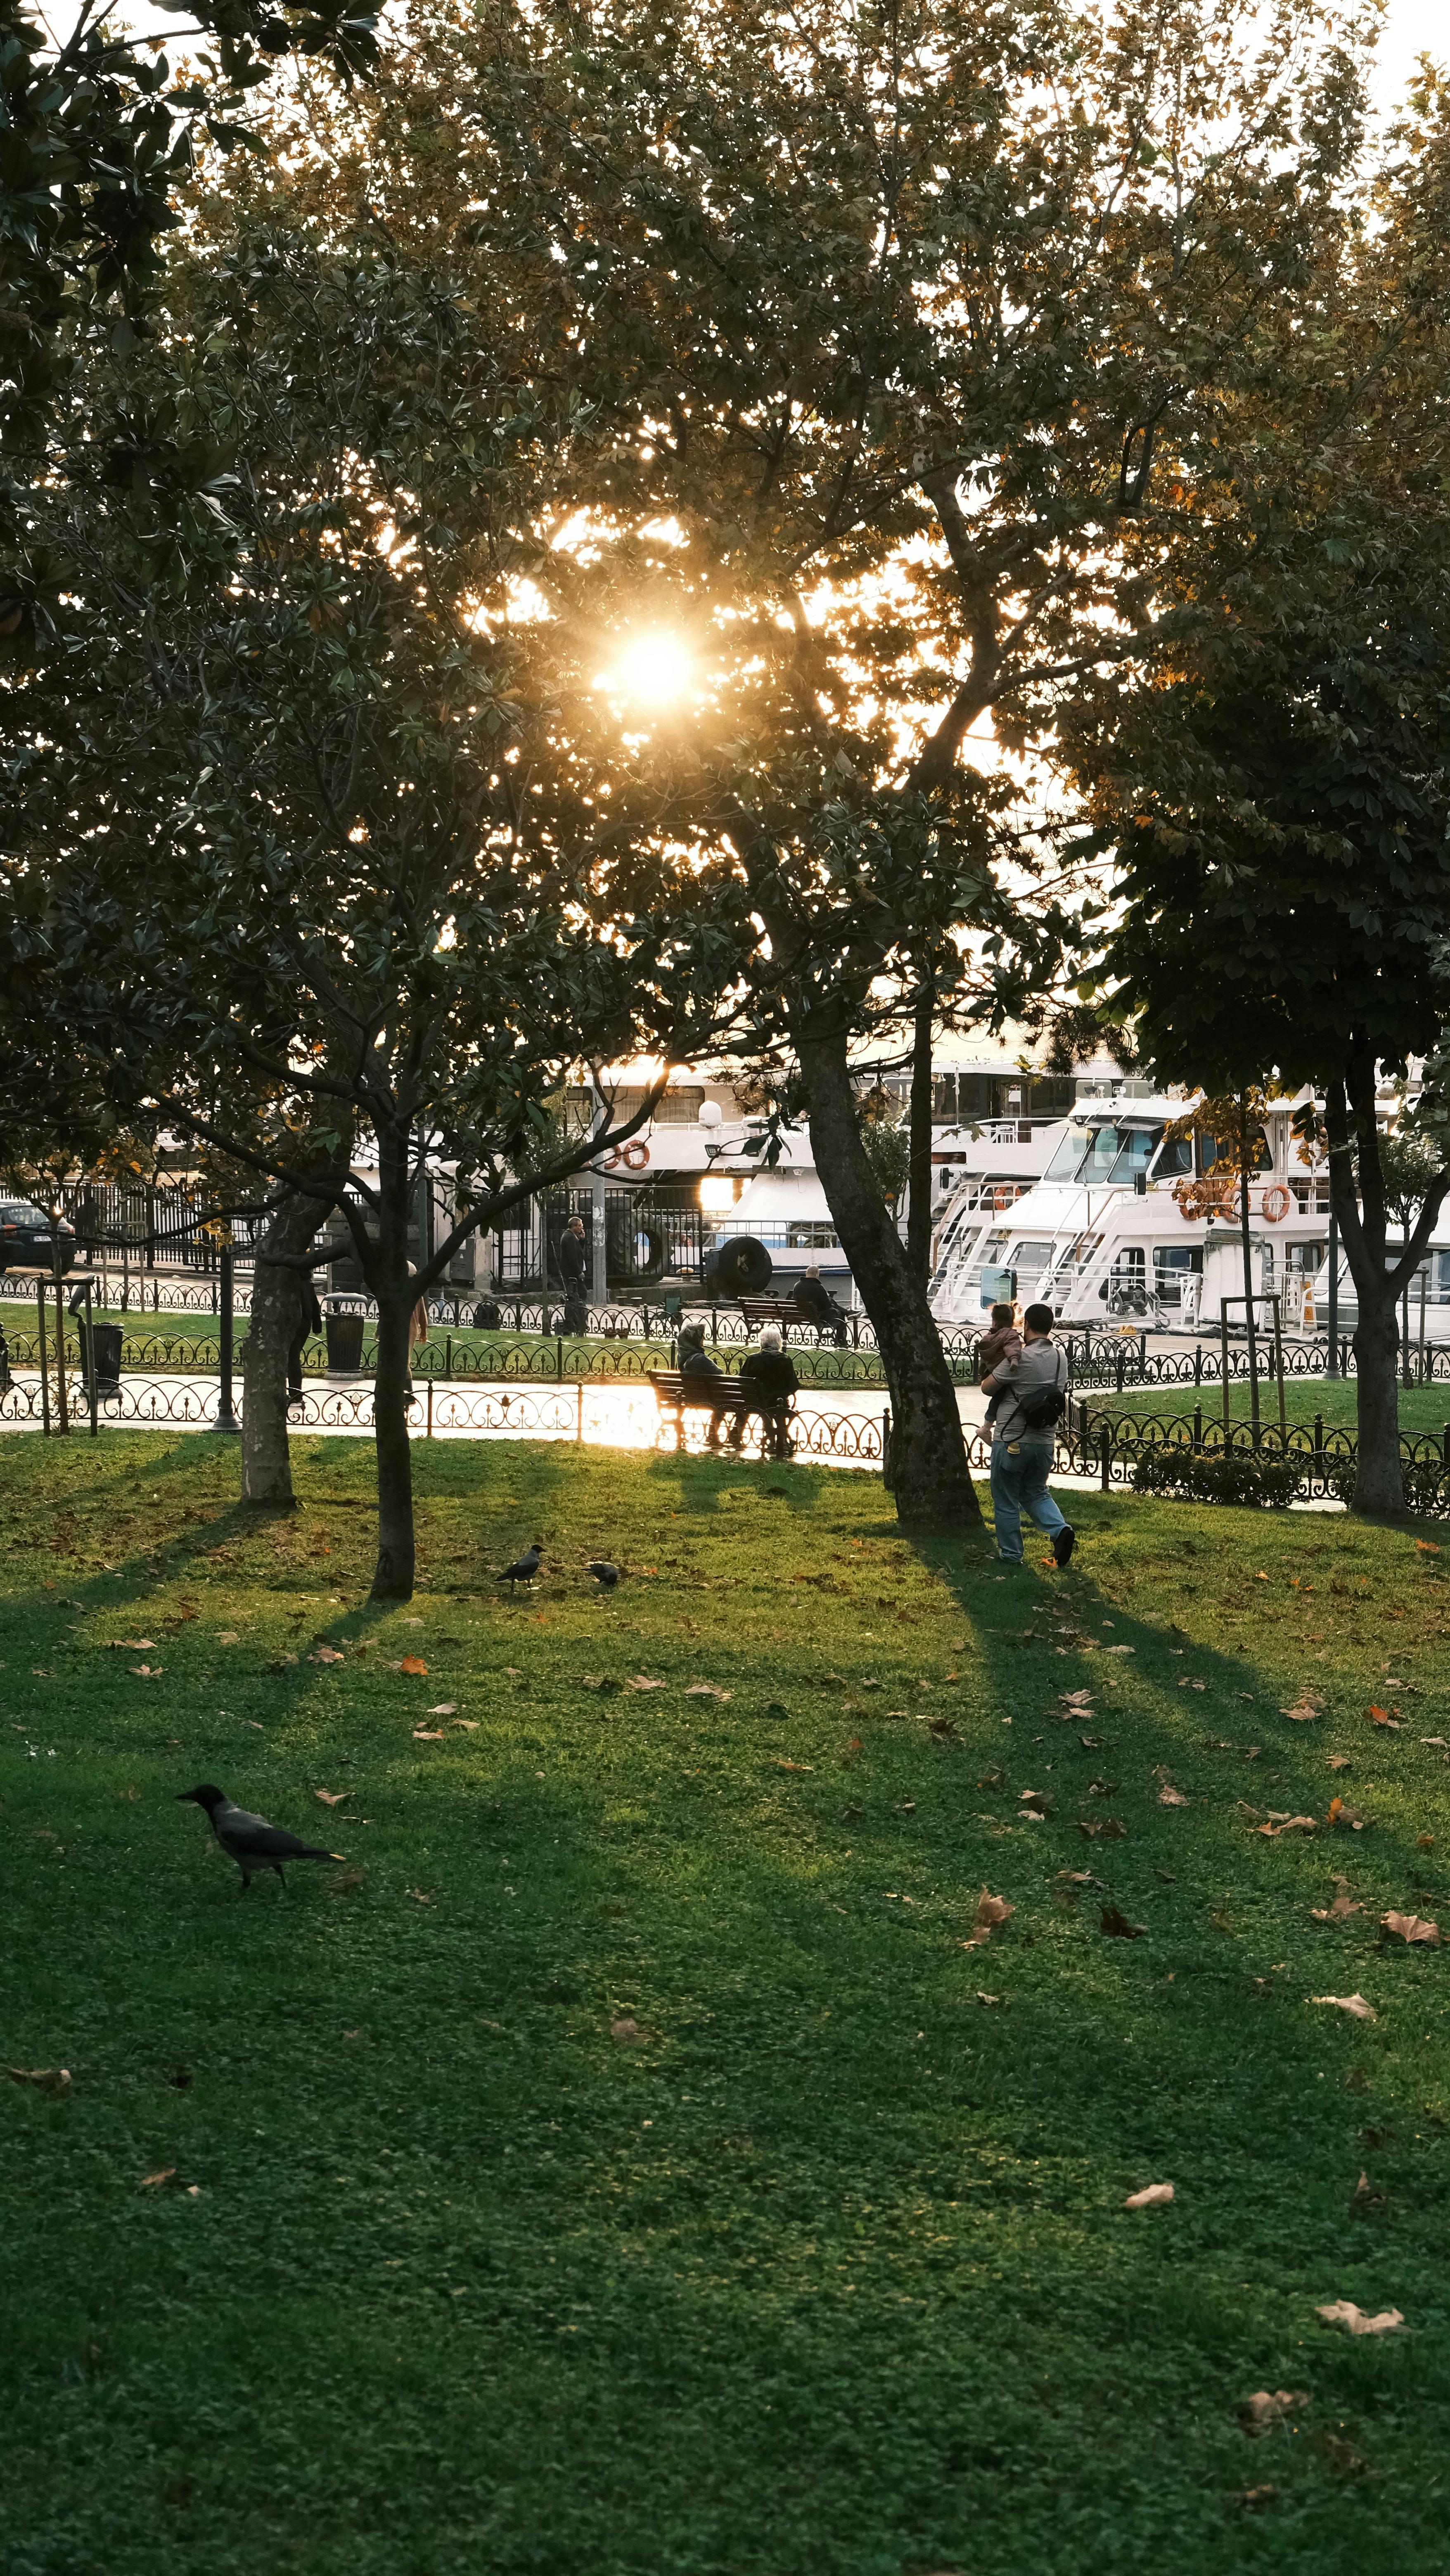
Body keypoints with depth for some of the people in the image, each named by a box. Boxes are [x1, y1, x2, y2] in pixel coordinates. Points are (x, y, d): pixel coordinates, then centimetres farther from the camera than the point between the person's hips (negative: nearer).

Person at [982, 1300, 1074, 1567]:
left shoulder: (1019, 1359, -17)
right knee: (1036, 1493, 20)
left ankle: (1011, 1555, 15)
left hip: (1011, 1442, -6)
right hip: (1045, 1442, 6)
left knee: (1006, 1501, 8)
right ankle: (1060, 1530, -3)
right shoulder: (1061, 1359, 4)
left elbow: (988, 1387, -8)